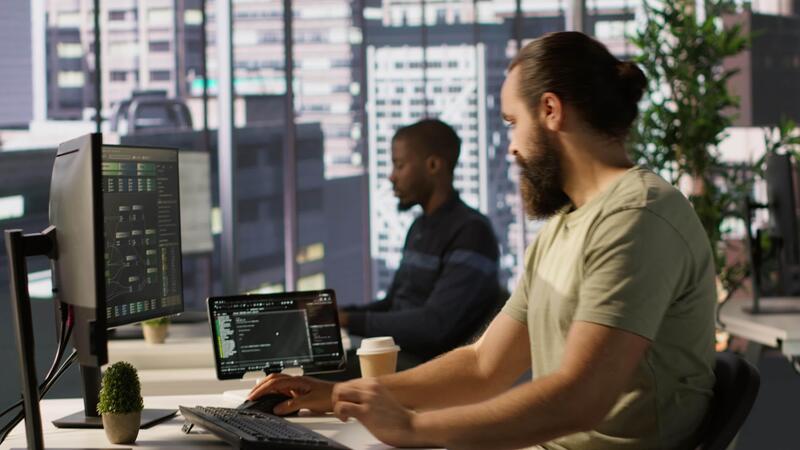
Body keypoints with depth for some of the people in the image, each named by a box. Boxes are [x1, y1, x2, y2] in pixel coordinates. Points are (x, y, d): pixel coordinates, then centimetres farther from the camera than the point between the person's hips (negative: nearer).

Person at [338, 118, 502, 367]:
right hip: (396, 356, 9)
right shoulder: (420, 227, 17)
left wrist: (351, 321, -17)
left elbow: (436, 326, -21)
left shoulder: (471, 232, -14)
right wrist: (333, 314, 6)